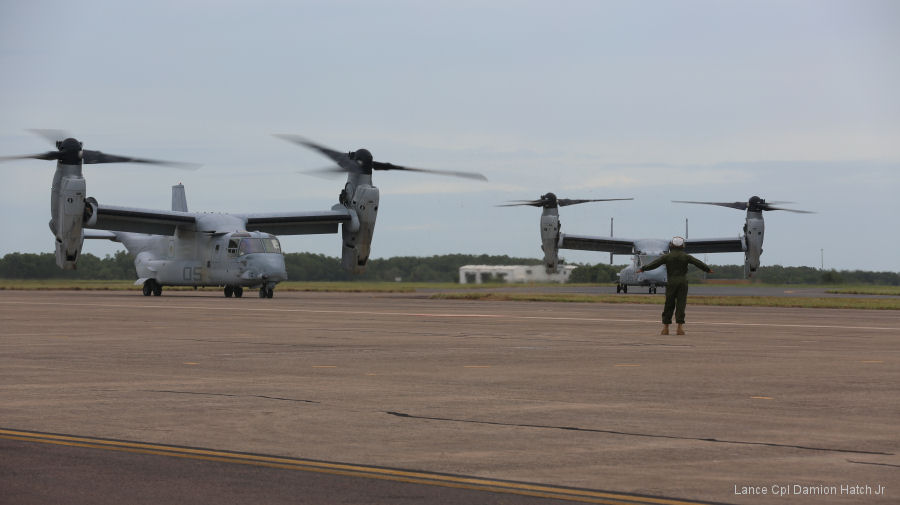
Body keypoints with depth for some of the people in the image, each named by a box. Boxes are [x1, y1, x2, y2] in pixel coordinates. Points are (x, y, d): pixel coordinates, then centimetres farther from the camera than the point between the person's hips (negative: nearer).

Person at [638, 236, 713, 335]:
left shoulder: (667, 256, -1)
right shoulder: (686, 257, 1)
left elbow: (654, 264, 1)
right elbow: (698, 263, 8)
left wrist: (643, 268, 12)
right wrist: (707, 269, 23)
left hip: (671, 282, 0)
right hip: (683, 282, 0)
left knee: (669, 305, 5)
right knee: (681, 305, -2)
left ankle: (665, 328, 3)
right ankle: (680, 327, -9)